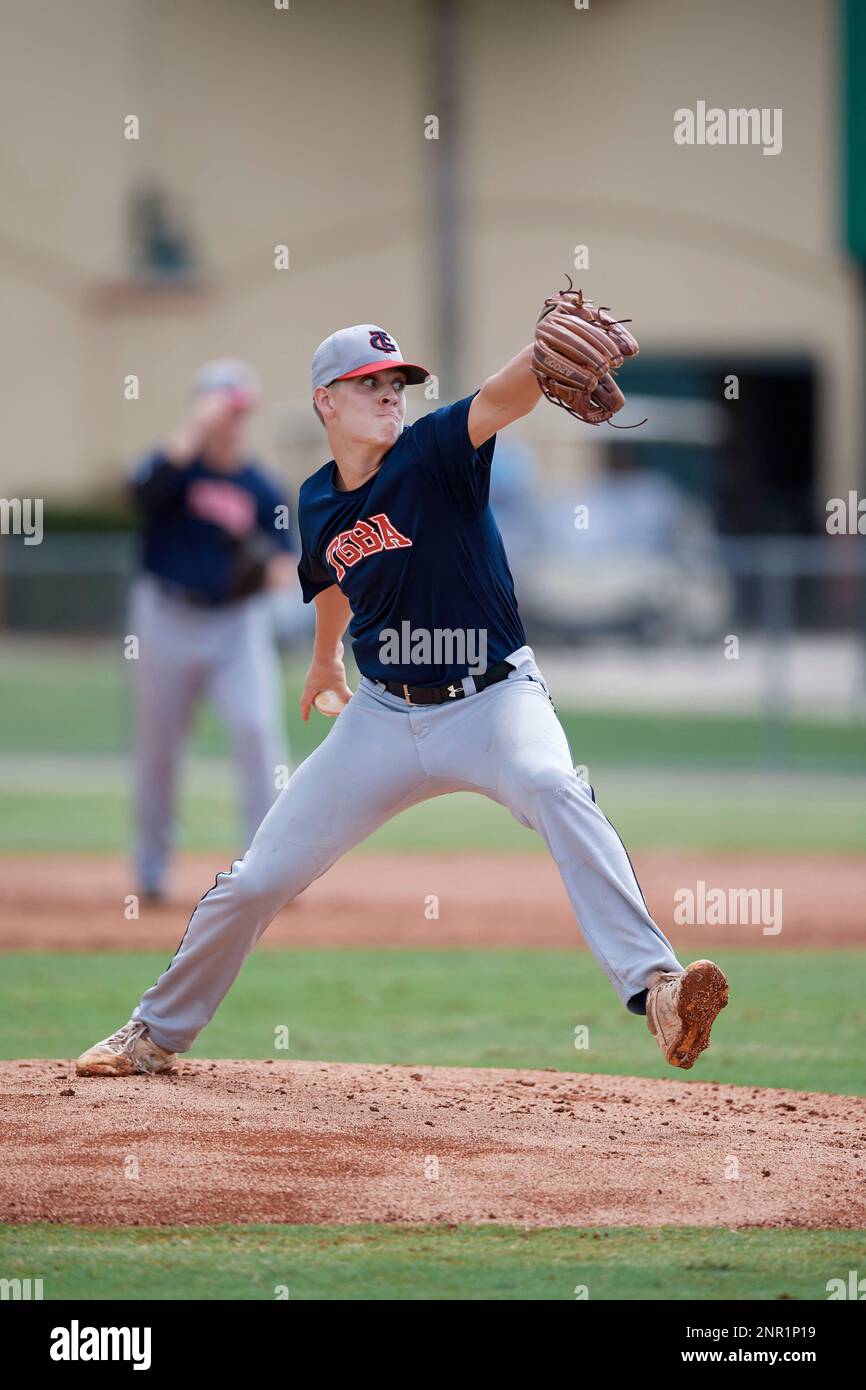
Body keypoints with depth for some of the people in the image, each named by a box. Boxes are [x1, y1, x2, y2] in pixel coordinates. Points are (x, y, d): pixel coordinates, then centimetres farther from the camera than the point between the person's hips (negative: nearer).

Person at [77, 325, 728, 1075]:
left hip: (492, 701, -5)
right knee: (258, 878, 6)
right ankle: (158, 1033, 28)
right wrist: (326, 656, 41)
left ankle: (651, 987, -48)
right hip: (385, 716, 5)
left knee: (554, 789, -38)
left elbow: (506, 395, -35)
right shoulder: (319, 503, 3)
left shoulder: (434, 452, -13)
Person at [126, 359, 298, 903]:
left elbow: (287, 561, -2)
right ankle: (152, 871, 25)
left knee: (259, 727, -18)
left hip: (238, 624, 1)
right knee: (158, 746, 8)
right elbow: (148, 486, -29)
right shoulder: (180, 467, -5)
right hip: (167, 620, -1)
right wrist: (195, 429, -31)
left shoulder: (262, 488, 1)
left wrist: (281, 568, -24)